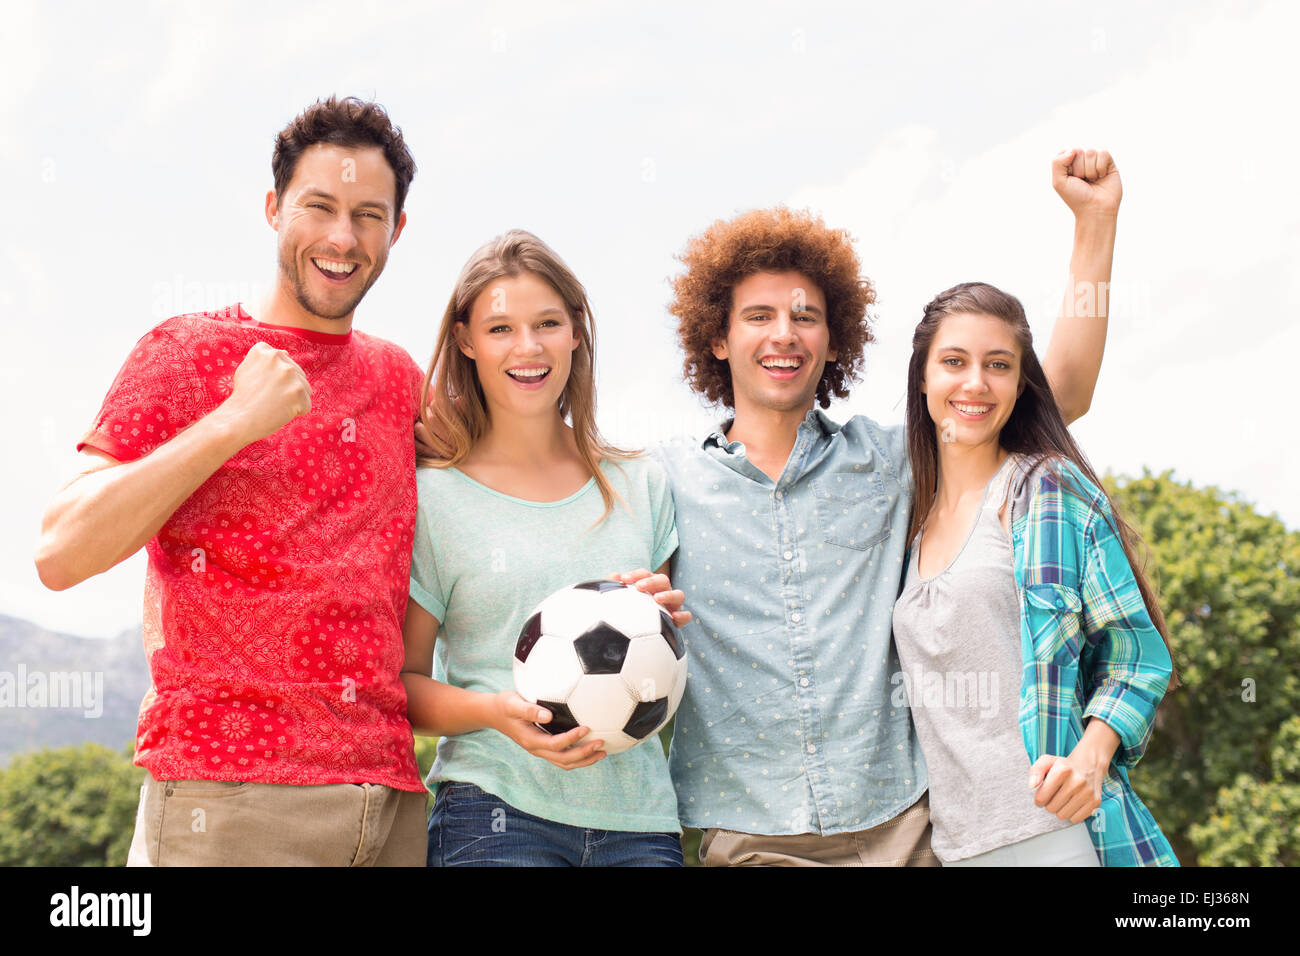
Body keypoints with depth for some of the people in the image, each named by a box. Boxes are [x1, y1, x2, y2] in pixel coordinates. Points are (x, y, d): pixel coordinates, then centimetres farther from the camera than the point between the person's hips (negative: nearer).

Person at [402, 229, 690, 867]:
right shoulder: (432, 496, 0)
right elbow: (403, 680, 1)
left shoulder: (641, 487, 11)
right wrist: (493, 711, -16)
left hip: (641, 816, 3)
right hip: (497, 808, -3)